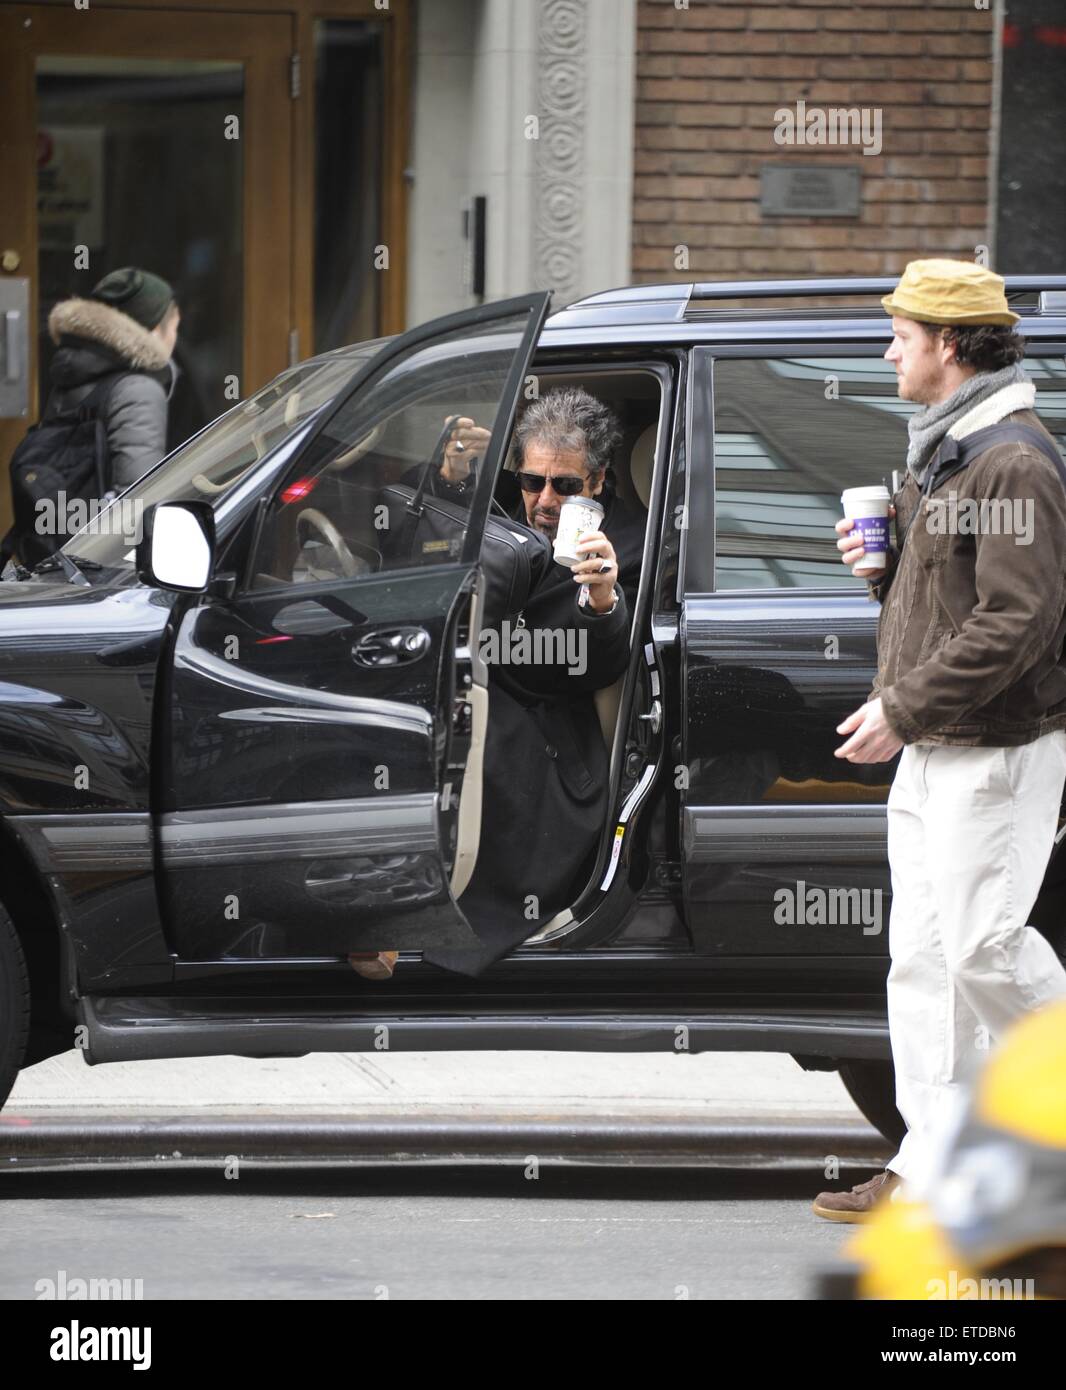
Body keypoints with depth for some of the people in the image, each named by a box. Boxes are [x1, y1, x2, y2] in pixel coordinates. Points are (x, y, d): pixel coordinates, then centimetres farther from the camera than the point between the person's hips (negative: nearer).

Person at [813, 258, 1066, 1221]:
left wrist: (904, 709, -22)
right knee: (921, 957, 8)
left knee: (983, 947, -9)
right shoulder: (942, 452, 16)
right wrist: (881, 563, 4)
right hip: (929, 752, 10)